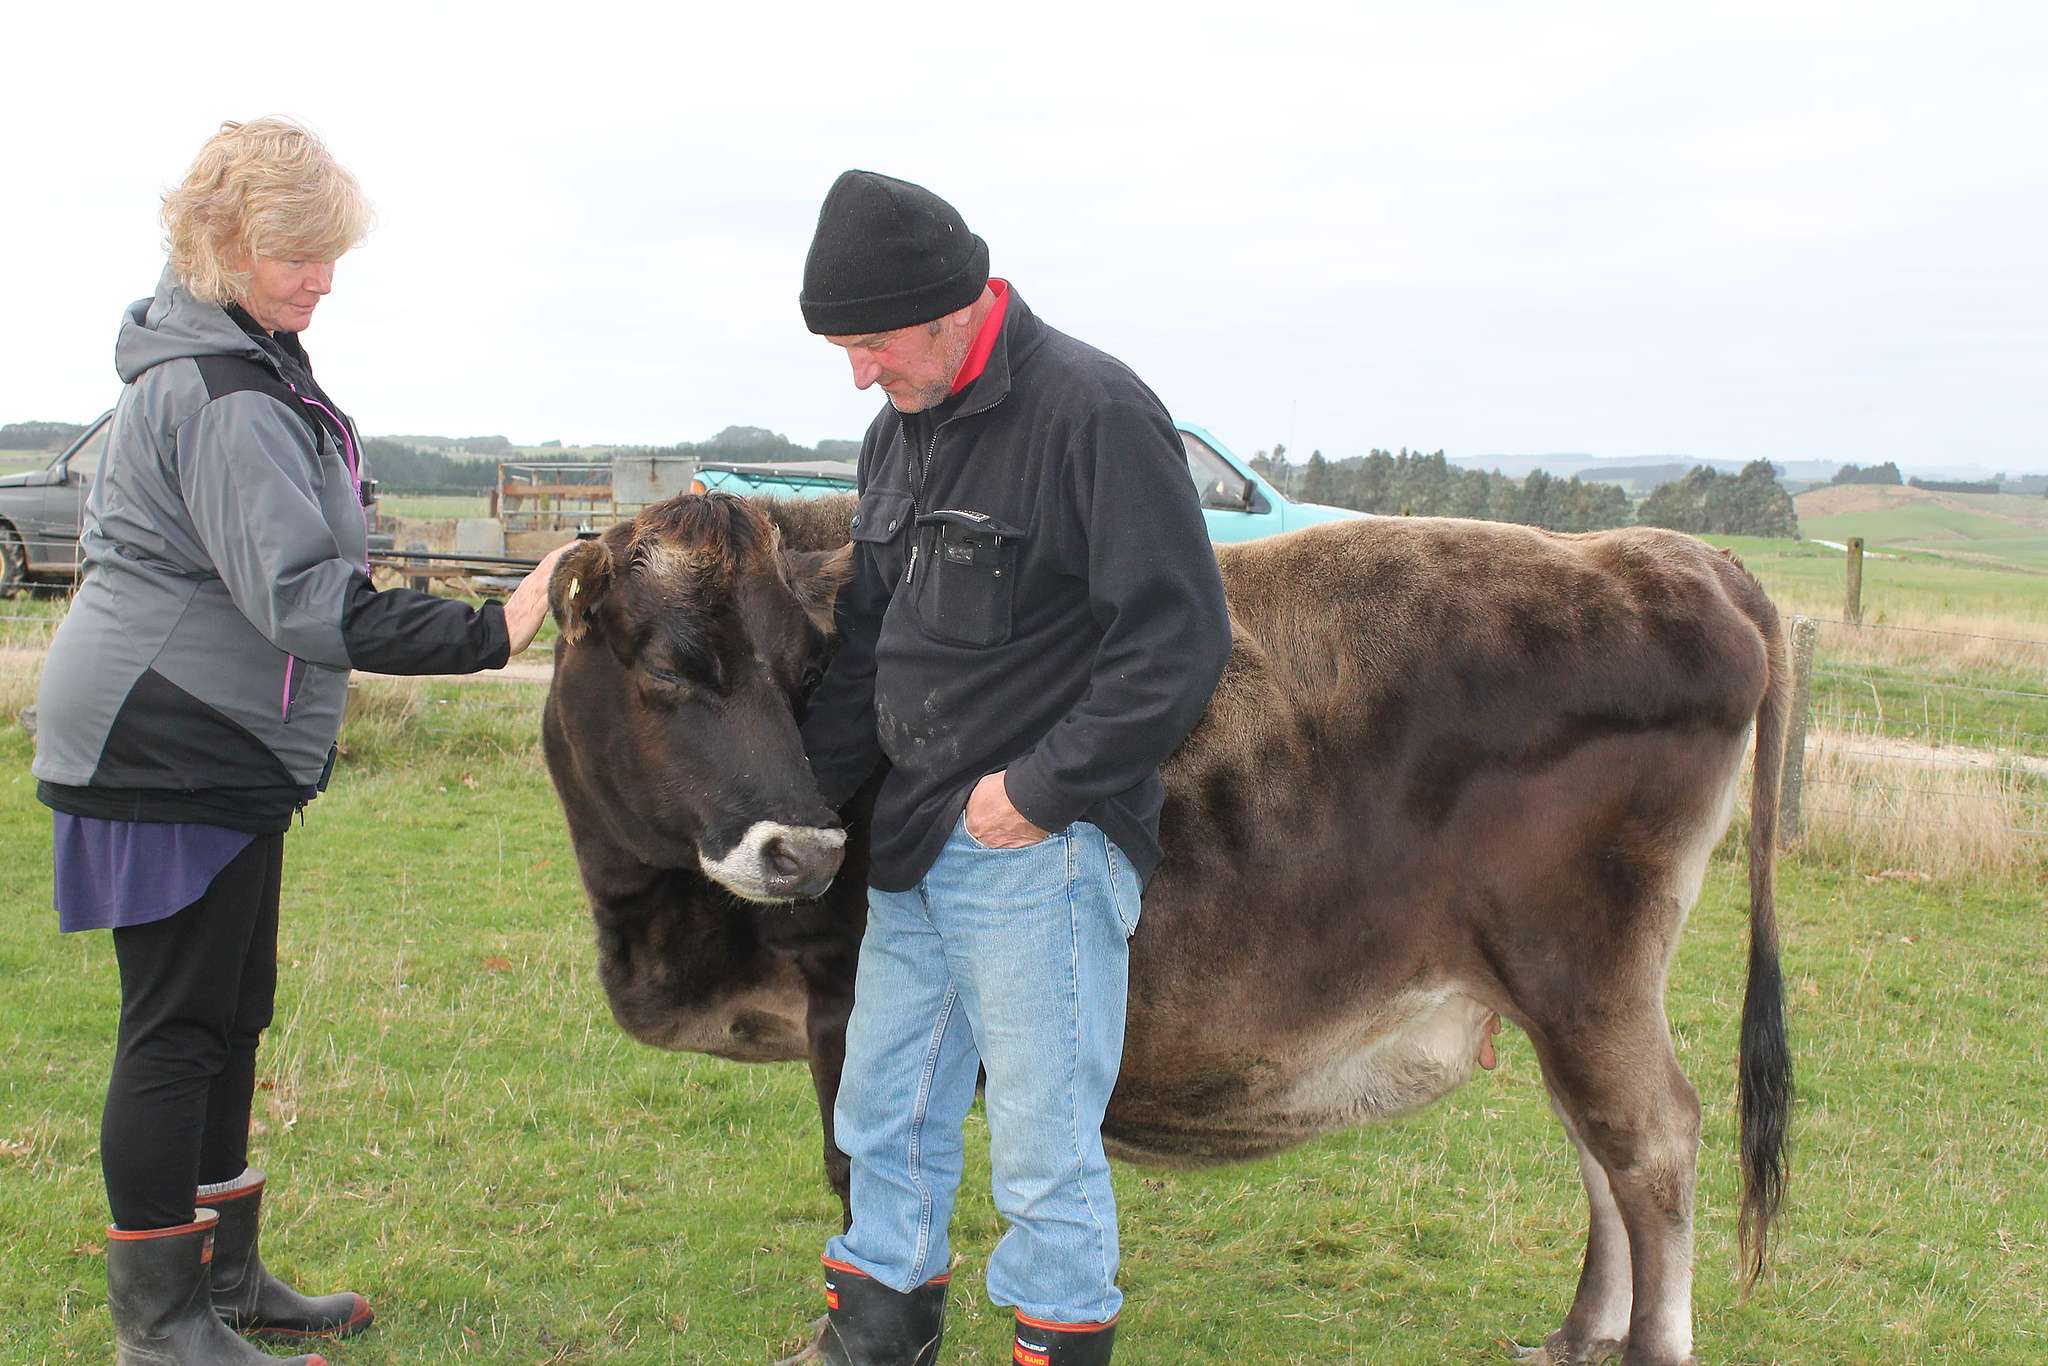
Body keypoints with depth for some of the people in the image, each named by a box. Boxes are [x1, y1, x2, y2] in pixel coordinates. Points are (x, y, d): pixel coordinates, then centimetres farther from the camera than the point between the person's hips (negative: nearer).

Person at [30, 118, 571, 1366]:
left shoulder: (231, 362, 13)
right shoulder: (222, 393, -21)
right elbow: (300, 598, -29)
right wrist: (484, 634, -32)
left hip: (210, 743, 11)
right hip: (173, 742, -11)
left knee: (229, 1016, 15)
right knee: (179, 1025, -3)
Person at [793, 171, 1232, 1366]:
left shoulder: (1095, 410, -14)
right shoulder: (902, 428, 11)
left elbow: (1180, 640, -17)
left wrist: (1042, 790, -16)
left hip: (1043, 849, -8)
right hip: (916, 842, 8)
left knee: (1045, 1153, 2)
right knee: (883, 1118, 18)